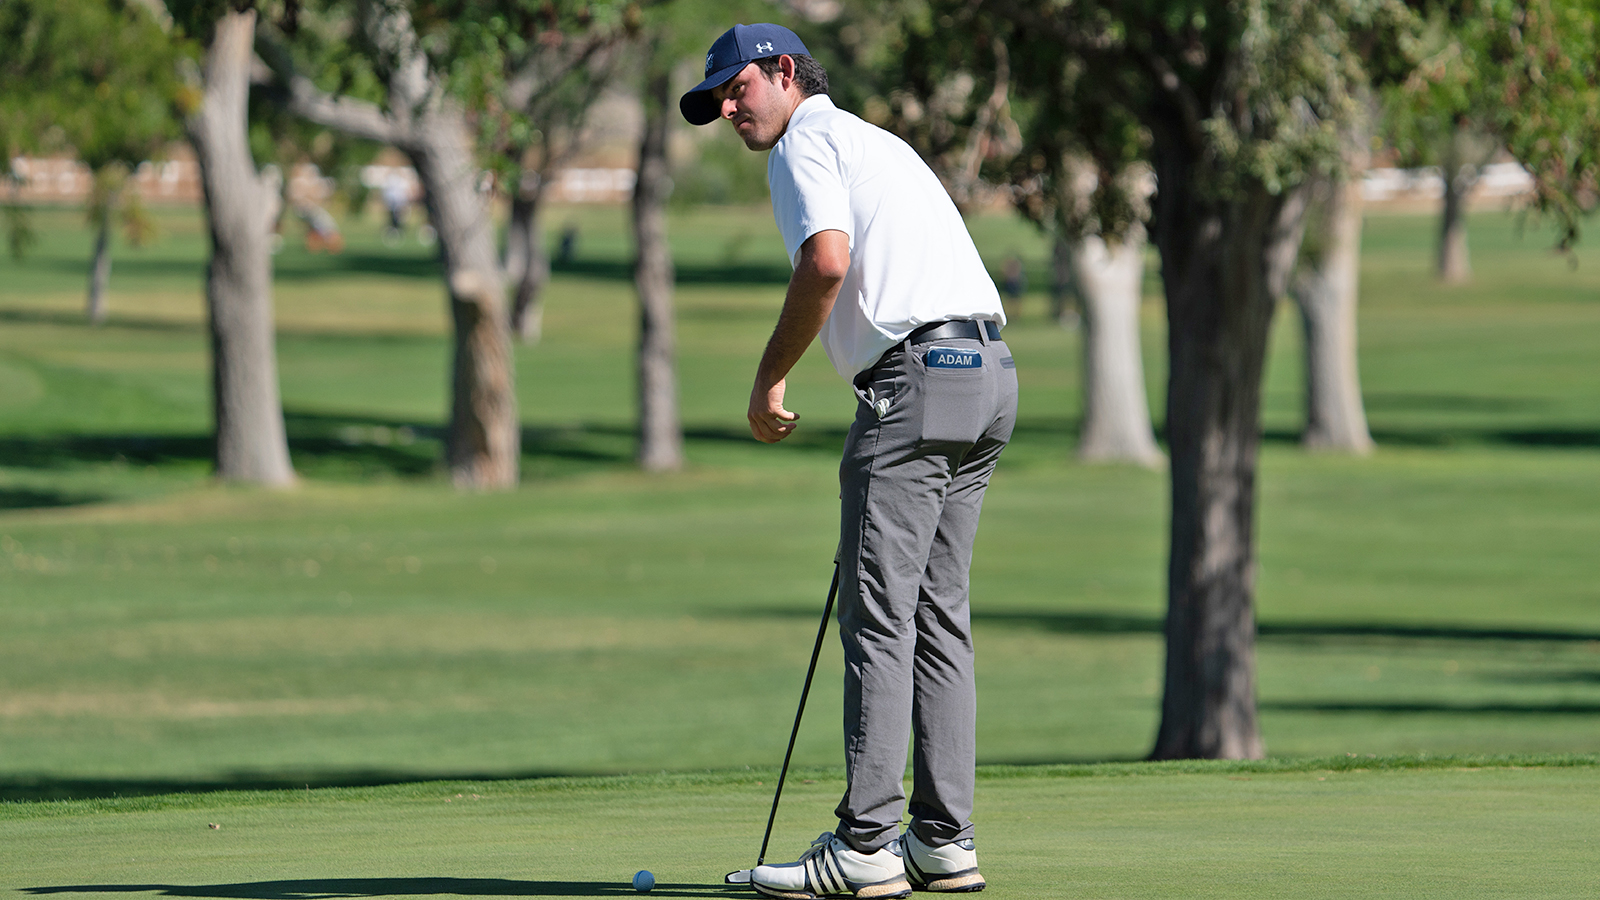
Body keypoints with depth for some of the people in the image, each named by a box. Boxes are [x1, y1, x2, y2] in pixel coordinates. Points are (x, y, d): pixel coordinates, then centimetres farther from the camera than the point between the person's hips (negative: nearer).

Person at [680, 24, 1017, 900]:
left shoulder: (807, 141, 0)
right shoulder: (877, 141, 28)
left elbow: (826, 261, -18)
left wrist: (768, 380, -8)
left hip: (917, 376, -10)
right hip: (989, 371, 10)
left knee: (879, 614, -10)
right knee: (936, 614, 11)